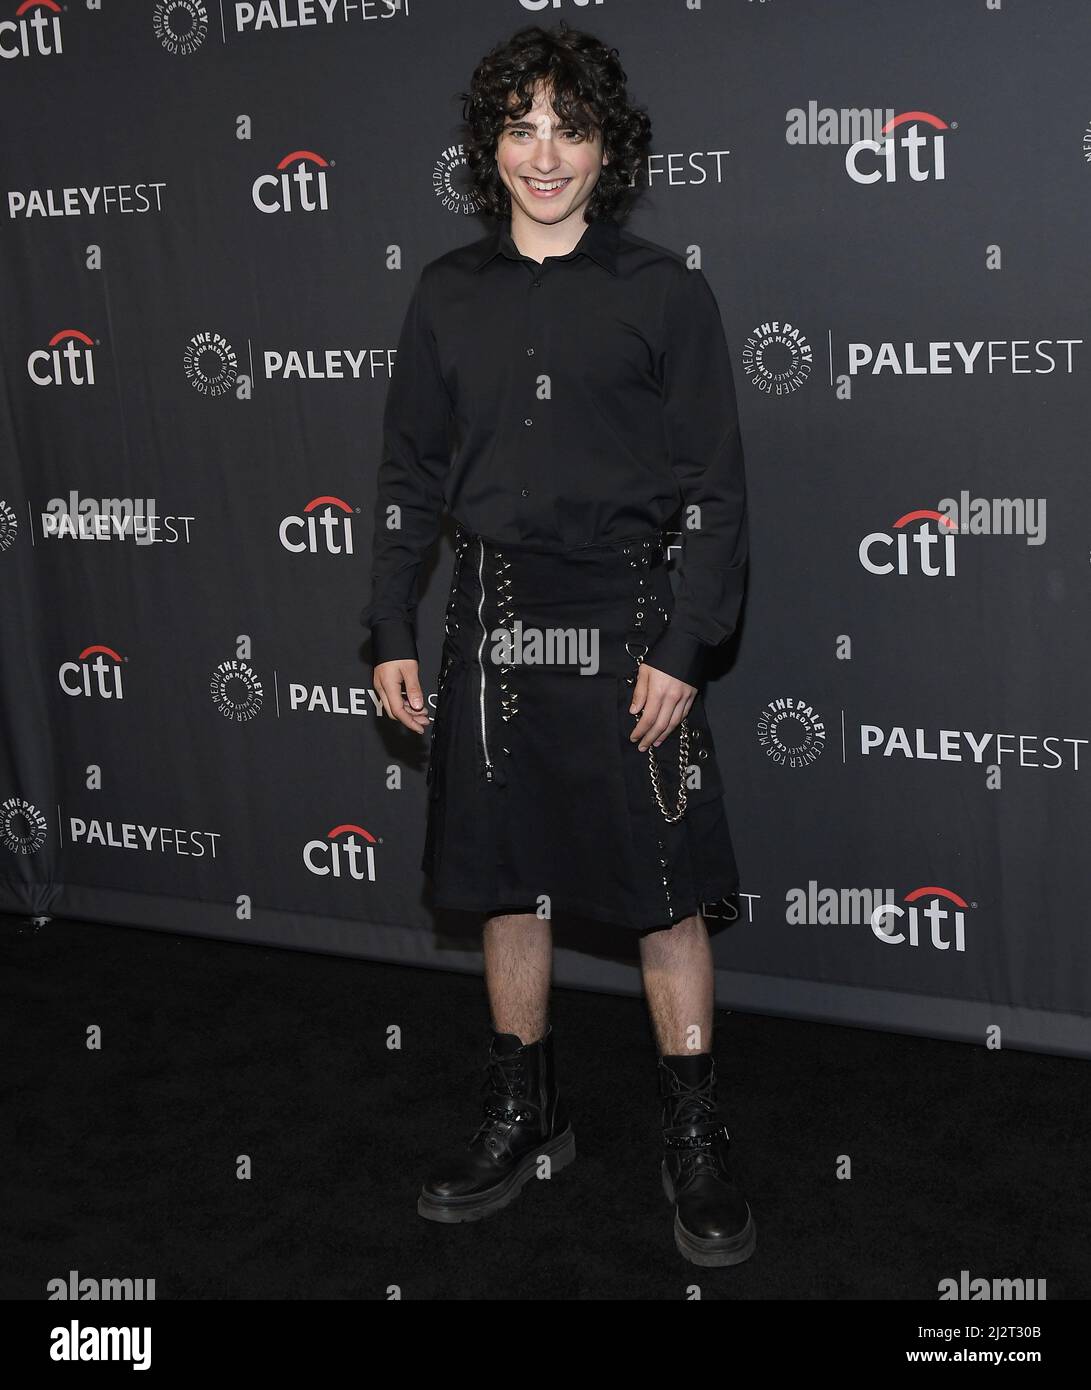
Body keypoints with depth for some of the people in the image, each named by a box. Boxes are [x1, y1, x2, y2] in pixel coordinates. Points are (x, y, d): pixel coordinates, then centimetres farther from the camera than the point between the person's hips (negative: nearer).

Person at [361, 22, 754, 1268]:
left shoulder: (663, 293, -2)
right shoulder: (450, 295, 8)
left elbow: (714, 487, -4)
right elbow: (410, 473, 11)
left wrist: (682, 649, -11)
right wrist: (391, 633, 6)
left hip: (624, 623, -3)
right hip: (491, 621, 4)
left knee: (664, 895, 2)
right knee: (508, 884, 13)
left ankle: (696, 1146, 17)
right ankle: (522, 1123, 29)